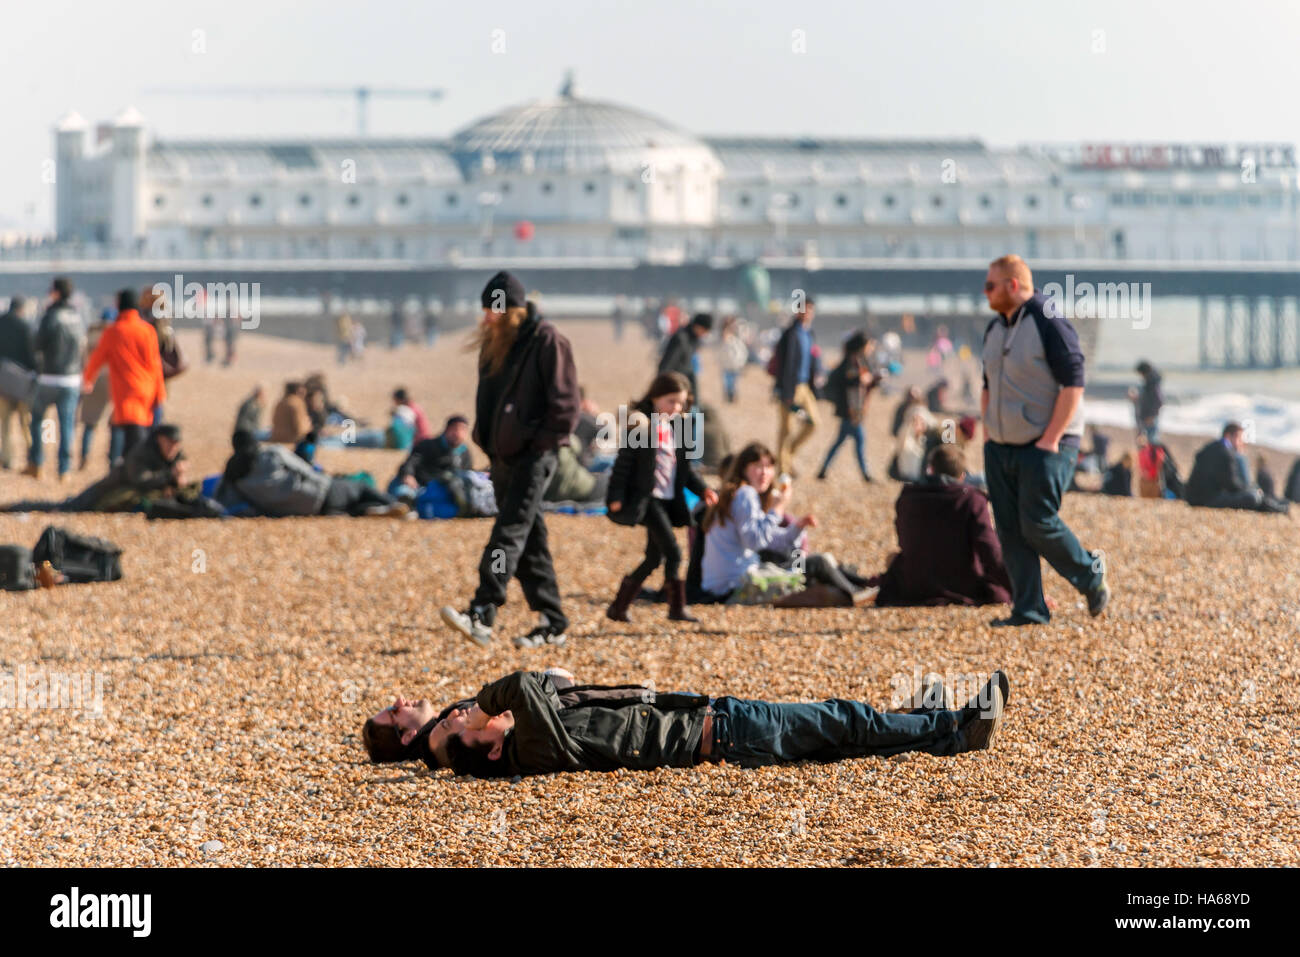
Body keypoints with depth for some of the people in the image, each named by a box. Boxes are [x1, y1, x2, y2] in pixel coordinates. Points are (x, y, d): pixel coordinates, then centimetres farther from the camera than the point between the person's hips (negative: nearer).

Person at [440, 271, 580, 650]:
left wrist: (541, 444, -14)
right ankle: (553, 622, 15)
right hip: (503, 455, 8)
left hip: (534, 455, -8)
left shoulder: (547, 341, -9)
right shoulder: (495, 343, 15)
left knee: (509, 533, -17)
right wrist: (486, 439, 12)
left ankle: (481, 615, -28)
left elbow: (565, 403, -11)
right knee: (529, 541, 9)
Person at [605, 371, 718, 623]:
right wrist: (616, 496, -15)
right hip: (646, 498, -8)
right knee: (673, 552, -15)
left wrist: (702, 489, 5)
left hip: (669, 499, 8)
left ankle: (618, 607, 19)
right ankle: (677, 608, -9)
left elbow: (687, 467, 19)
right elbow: (624, 461, -10)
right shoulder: (641, 424, -9)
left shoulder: (678, 426, 13)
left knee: (654, 558, 9)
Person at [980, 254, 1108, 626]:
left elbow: (1074, 383, -16)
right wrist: (987, 435, 14)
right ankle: (1029, 610, 5)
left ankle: (1091, 576, 10)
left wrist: (1051, 439, -19)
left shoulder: (1050, 324, -12)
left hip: (1045, 447, -8)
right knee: (1010, 531, 2)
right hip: (1001, 448, 8)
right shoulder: (995, 330, 13)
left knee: (1038, 523, -12)